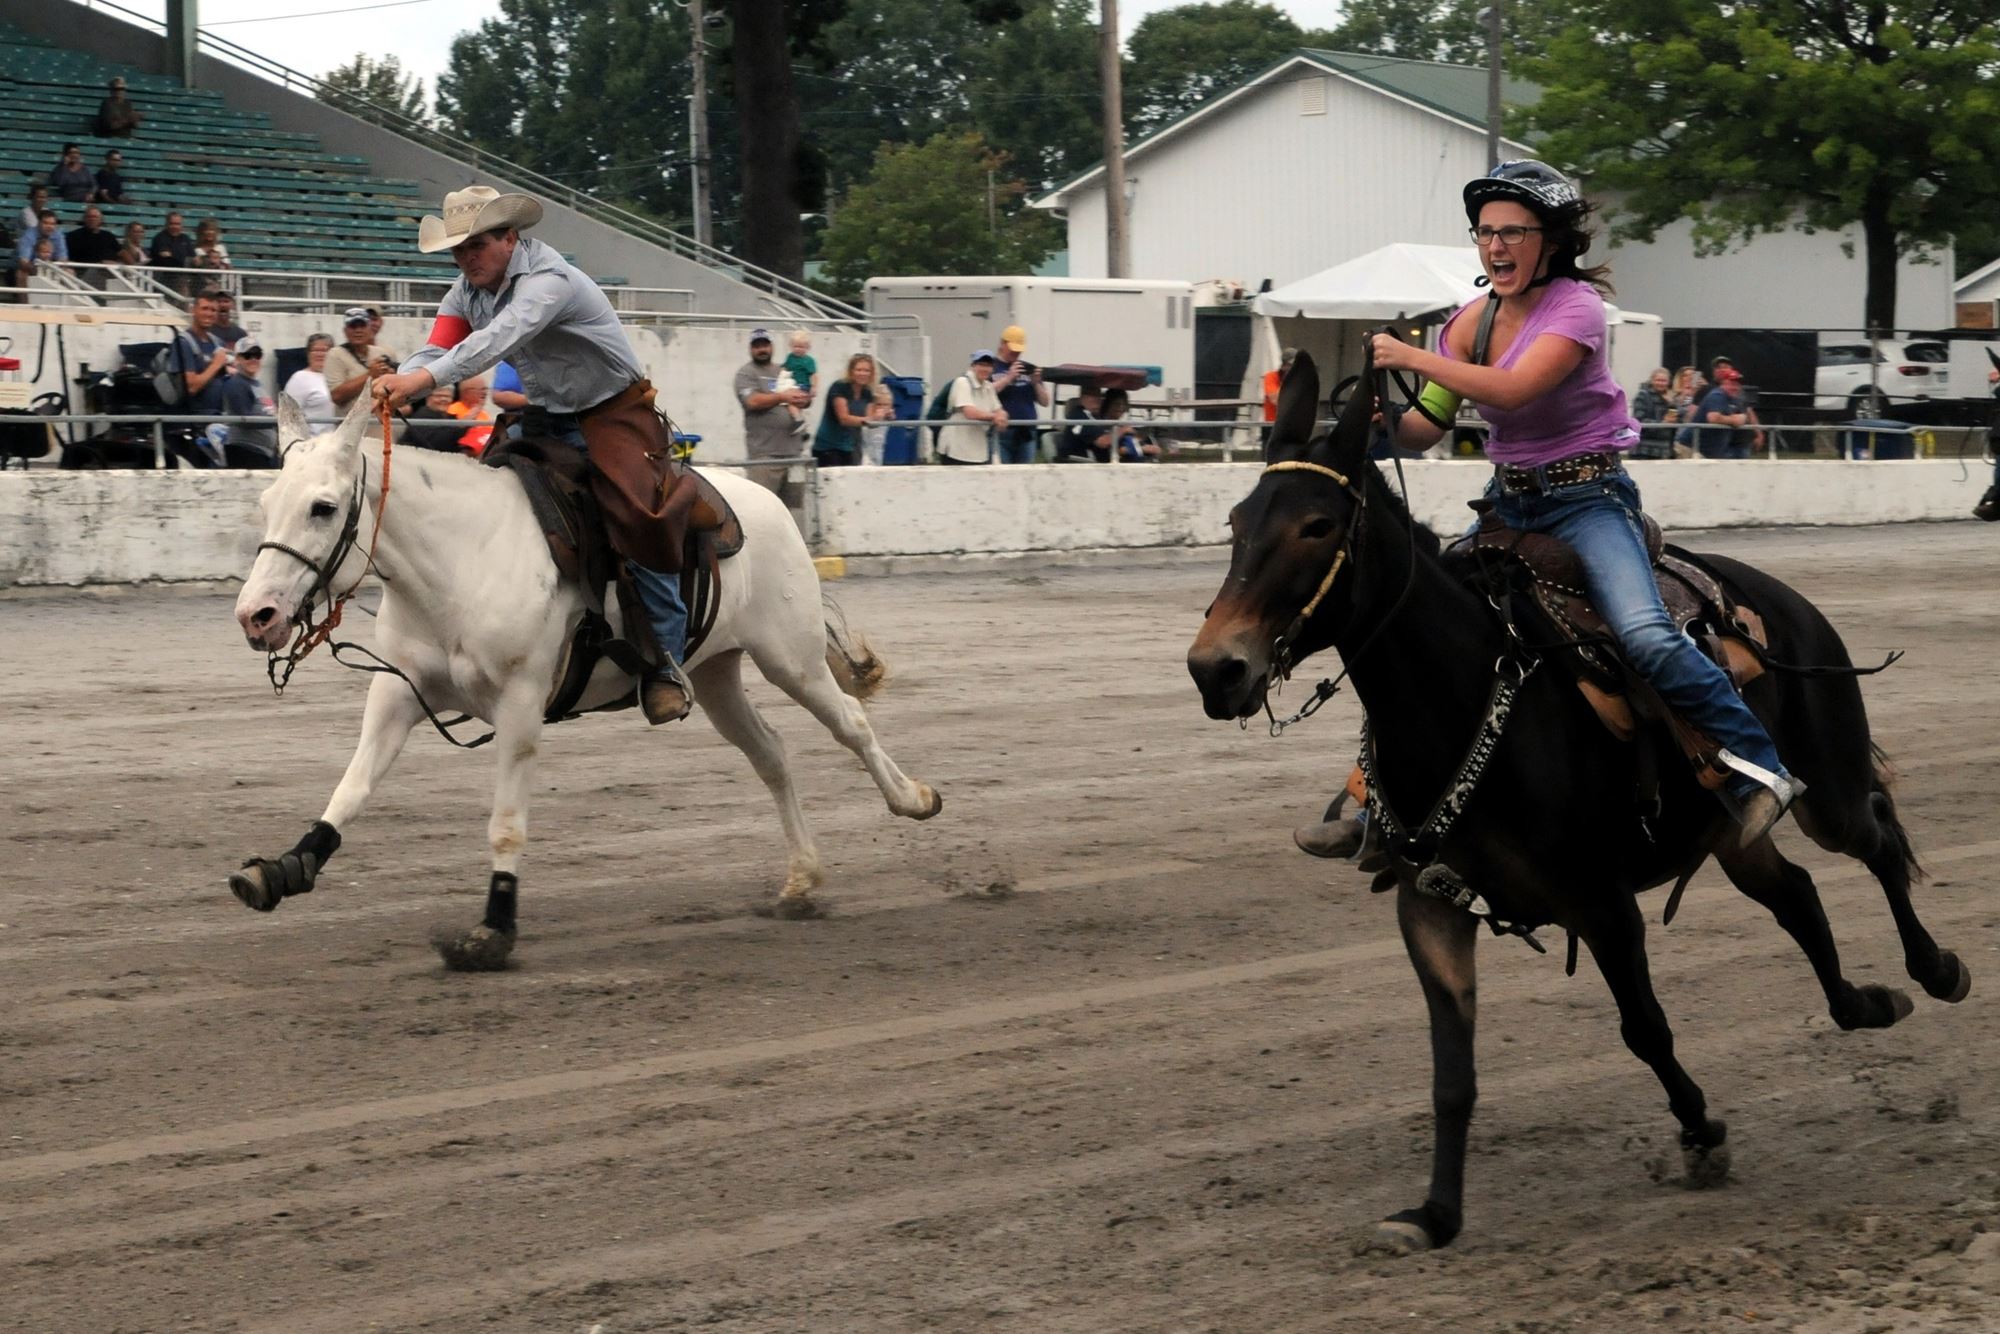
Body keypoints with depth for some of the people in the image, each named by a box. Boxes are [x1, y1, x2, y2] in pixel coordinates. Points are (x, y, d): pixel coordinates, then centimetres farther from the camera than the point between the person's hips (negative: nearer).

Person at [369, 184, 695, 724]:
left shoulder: (549, 280, -25)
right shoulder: (468, 291, 1)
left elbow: (500, 337, -41)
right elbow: (435, 351, -12)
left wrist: (424, 377, -54)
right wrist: (390, 390, -34)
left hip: (616, 414, -8)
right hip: (551, 421, 8)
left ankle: (665, 664, -18)